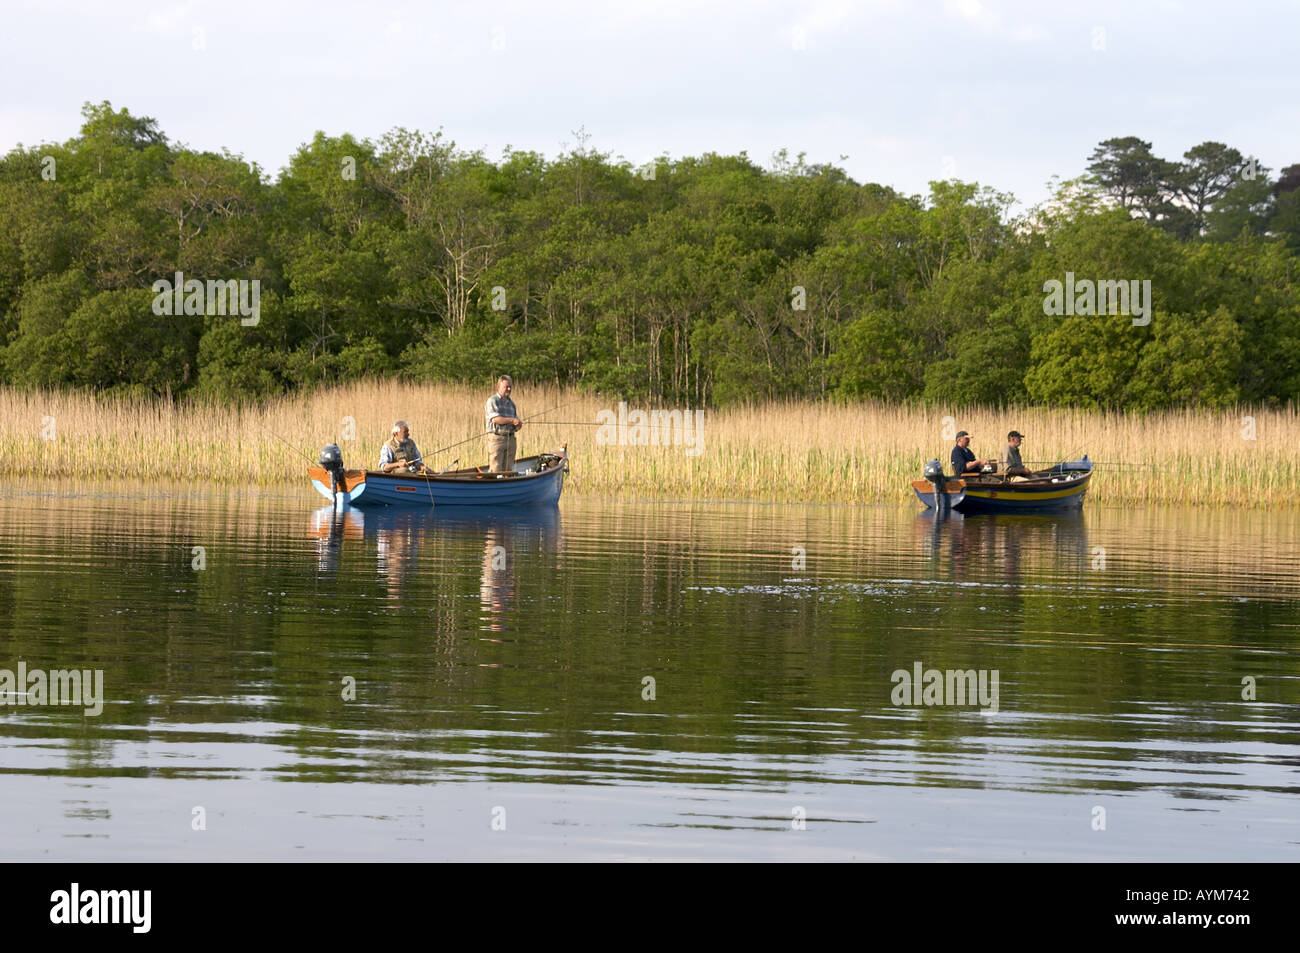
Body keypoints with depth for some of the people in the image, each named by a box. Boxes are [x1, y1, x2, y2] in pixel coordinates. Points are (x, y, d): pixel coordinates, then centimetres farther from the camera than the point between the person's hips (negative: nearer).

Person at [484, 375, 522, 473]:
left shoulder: (511, 403, 17)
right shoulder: (492, 401, -4)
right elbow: (495, 419, -17)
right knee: (496, 470, -10)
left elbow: (517, 421, 18)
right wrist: (512, 420, -17)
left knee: (508, 470, 5)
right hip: (496, 438, -7)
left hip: (510, 438, 7)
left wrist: (517, 425, -6)